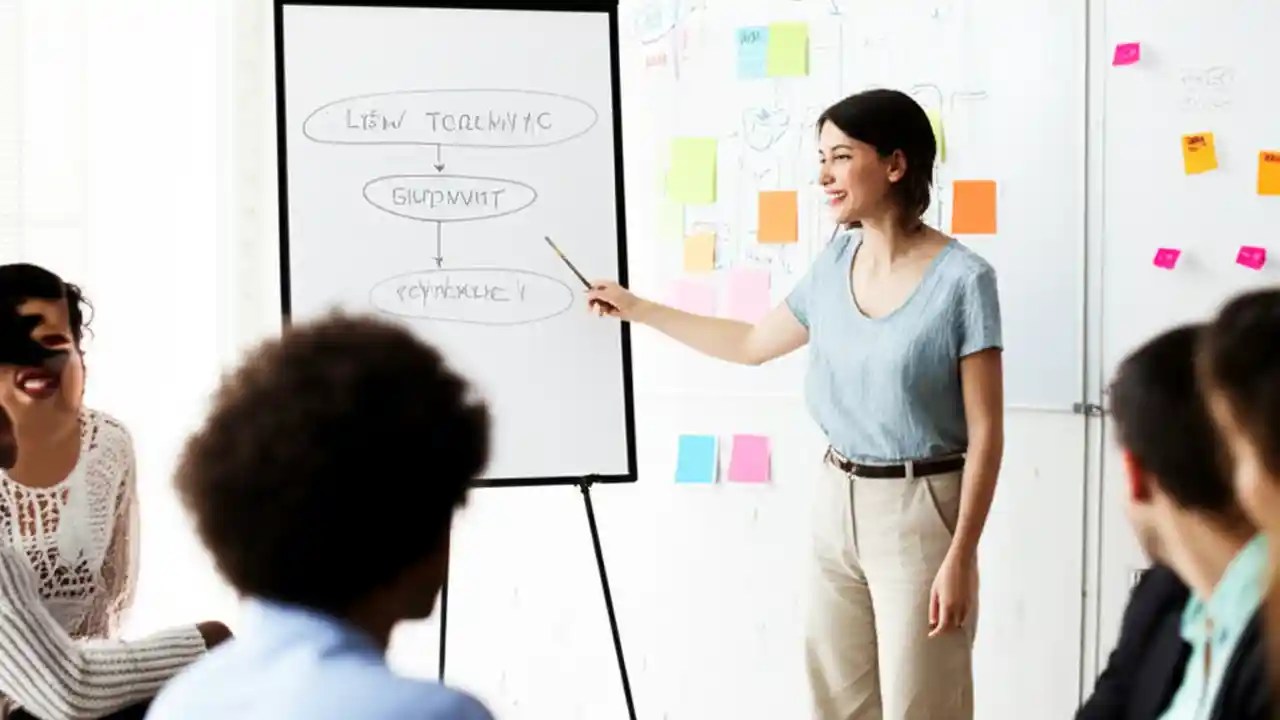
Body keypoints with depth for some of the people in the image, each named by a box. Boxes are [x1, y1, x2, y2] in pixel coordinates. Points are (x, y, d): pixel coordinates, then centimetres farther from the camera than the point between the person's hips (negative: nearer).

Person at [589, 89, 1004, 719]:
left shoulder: (961, 280, -14)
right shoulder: (834, 264, 5)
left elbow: (985, 434, -13)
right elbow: (753, 343, 22)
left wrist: (959, 558, -17)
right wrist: (638, 309, 23)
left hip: (918, 511, -6)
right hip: (837, 503, 6)